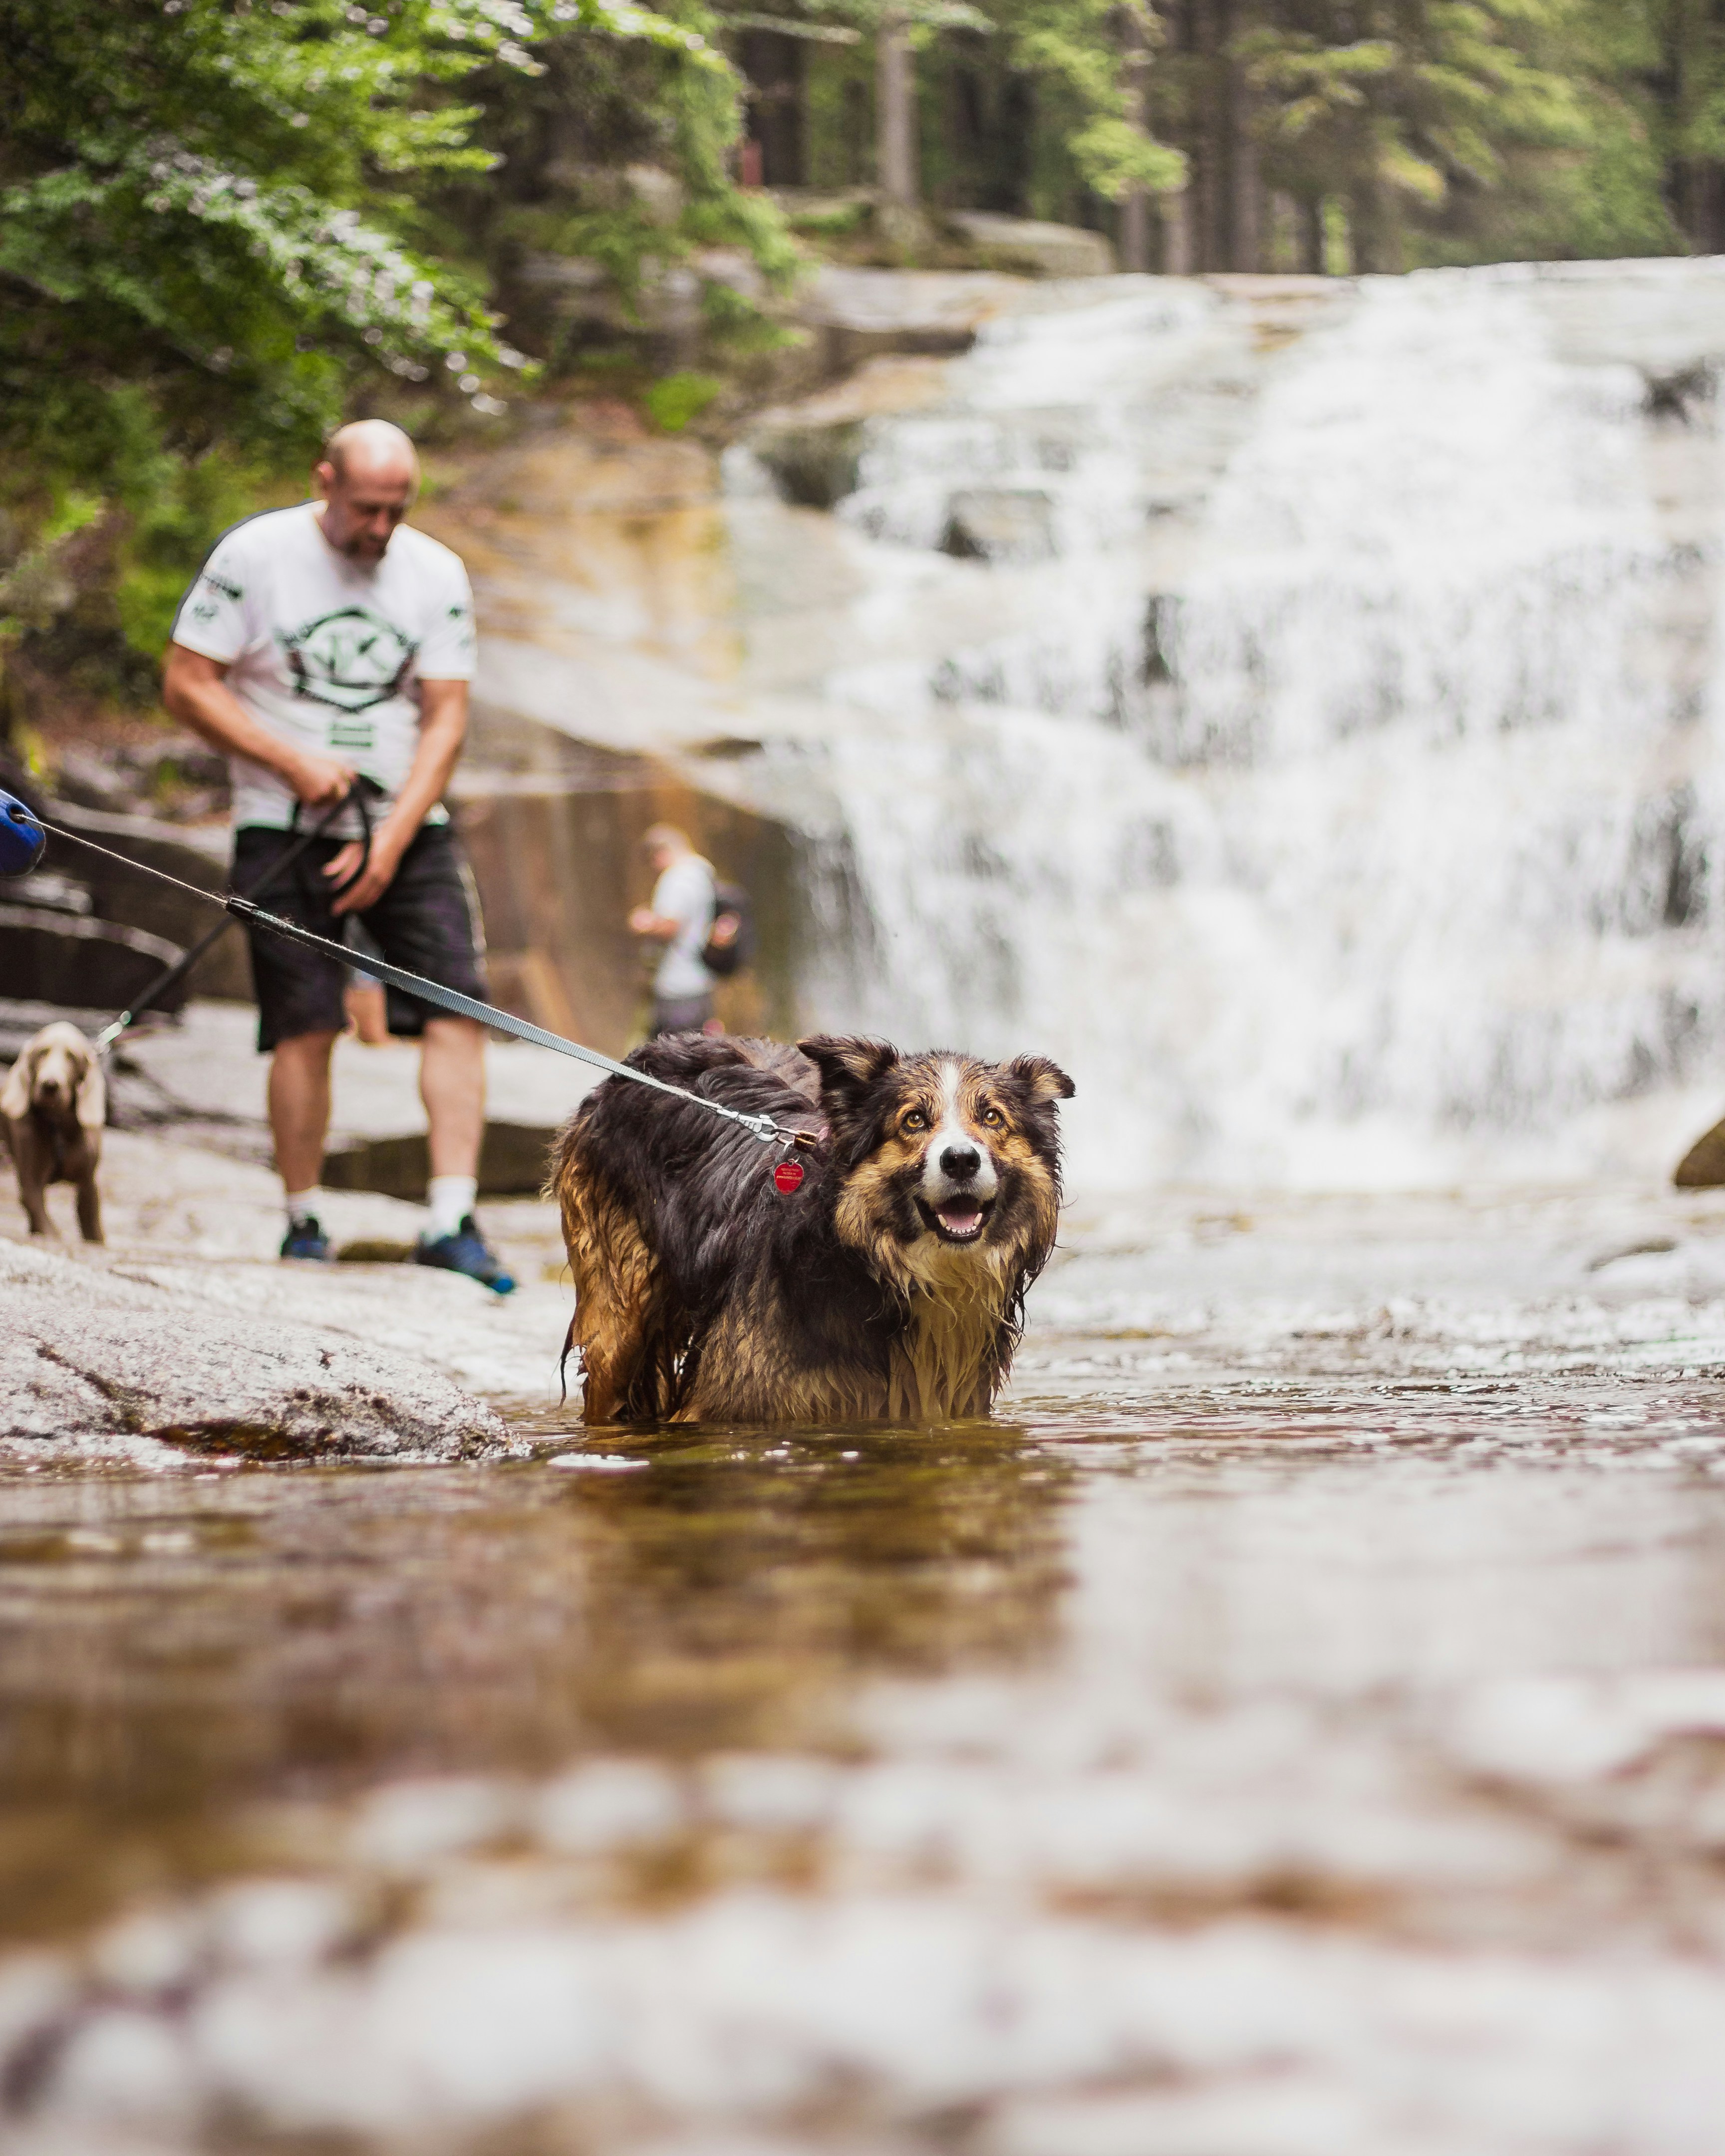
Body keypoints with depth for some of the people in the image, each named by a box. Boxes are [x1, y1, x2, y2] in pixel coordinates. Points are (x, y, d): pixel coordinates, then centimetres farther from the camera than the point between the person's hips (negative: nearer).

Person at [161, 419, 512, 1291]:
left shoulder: (437, 574, 2)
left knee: (458, 1009, -10)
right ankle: (302, 1220, 6)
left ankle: (451, 1219, -11)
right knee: (305, 1027, -7)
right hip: (285, 828, -3)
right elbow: (186, 684, -5)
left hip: (407, 828, 3)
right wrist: (293, 765, -14)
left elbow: (445, 719, 1)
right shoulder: (253, 555, -6)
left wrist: (391, 842, -10)